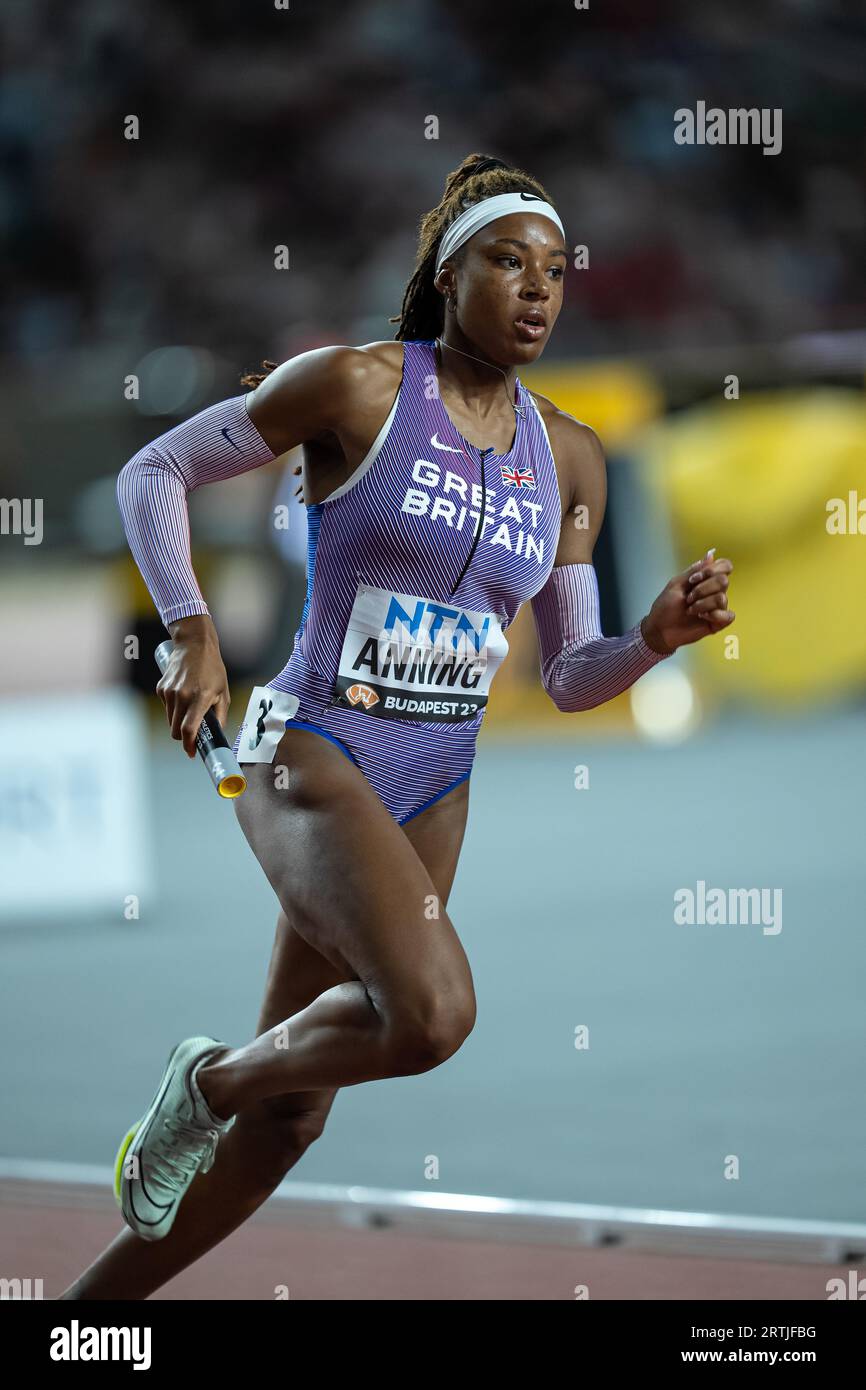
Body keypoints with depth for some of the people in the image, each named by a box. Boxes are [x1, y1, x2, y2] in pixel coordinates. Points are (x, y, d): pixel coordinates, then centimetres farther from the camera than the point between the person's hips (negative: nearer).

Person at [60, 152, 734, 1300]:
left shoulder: (570, 460, 7)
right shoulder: (358, 385, -8)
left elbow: (569, 677, 11)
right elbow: (154, 473, 0)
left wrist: (657, 637, -9)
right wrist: (193, 633, -12)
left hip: (434, 790, 6)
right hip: (309, 750, -6)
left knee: (287, 1119, 8)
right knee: (434, 1011, -32)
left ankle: (92, 1305, 25)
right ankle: (211, 1079, -3)